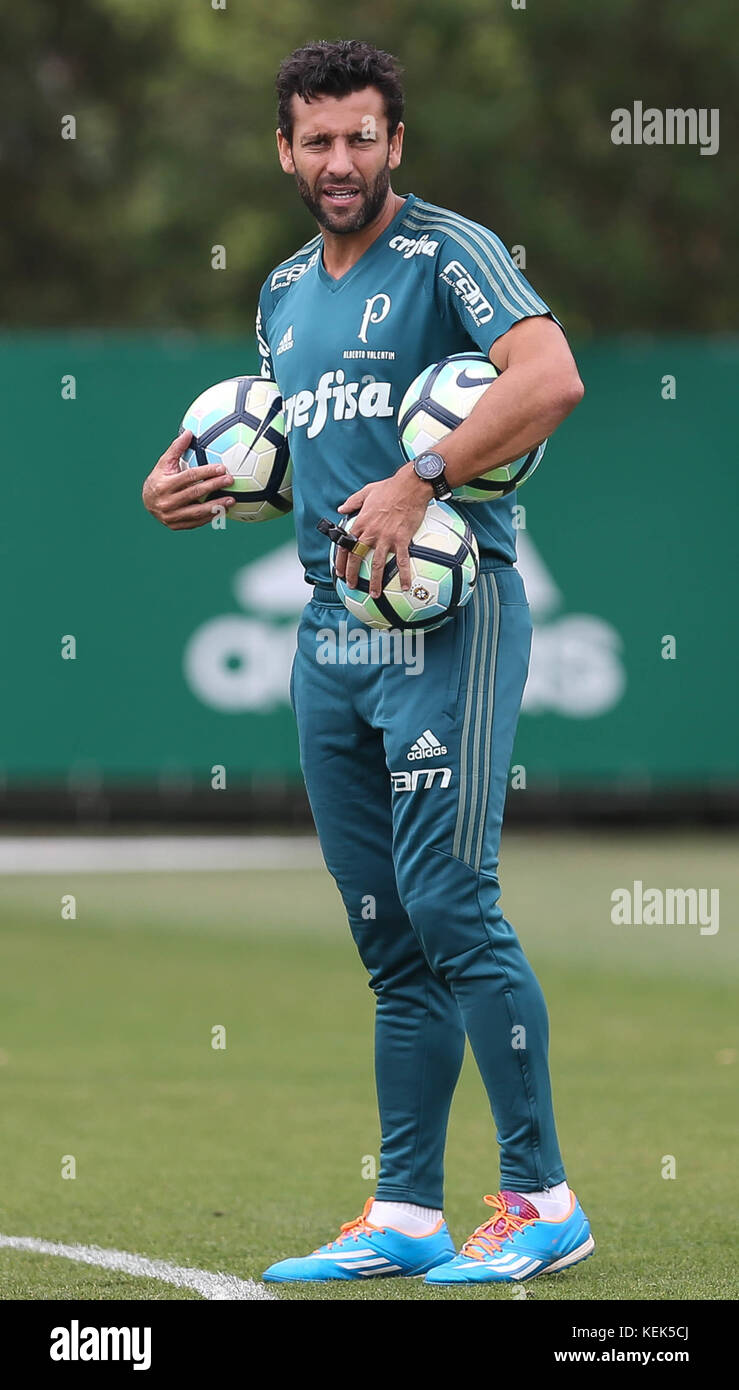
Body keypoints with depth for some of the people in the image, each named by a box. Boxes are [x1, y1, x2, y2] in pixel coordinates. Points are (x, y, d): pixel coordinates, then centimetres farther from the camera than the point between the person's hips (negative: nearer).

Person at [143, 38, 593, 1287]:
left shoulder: (450, 253, -6)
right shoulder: (284, 294, 18)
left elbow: (551, 379, -22)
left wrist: (418, 482, -27)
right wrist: (192, 486, 10)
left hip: (448, 611, -7)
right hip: (330, 625, 7)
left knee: (447, 898, -15)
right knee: (389, 940, 8)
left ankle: (542, 1200, -9)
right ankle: (405, 1219, 10)